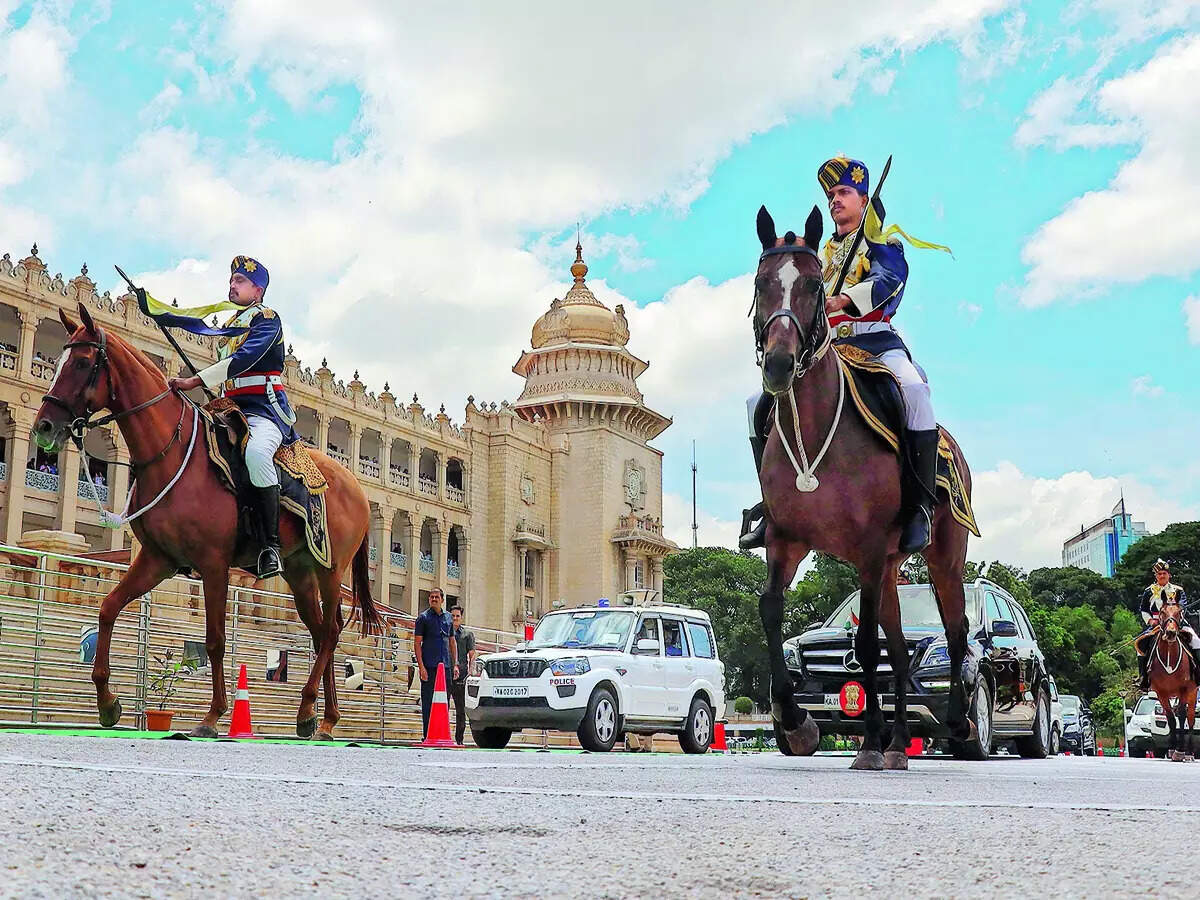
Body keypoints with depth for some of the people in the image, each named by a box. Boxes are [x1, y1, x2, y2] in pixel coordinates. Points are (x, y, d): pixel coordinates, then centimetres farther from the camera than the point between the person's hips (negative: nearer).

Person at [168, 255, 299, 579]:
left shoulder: (267, 318, -2)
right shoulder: (229, 326, 25)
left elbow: (244, 359, -19)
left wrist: (196, 381, -26)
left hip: (265, 409, -9)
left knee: (256, 452, -39)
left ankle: (271, 545, -37)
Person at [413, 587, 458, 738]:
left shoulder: (448, 617, 15)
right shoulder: (423, 617, 1)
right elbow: (417, 643, -4)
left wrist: (455, 665, 12)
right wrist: (421, 666, -13)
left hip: (446, 666, 5)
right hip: (429, 666, -5)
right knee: (428, 702, -3)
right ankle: (427, 736, 0)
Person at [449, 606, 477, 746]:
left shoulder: (468, 633, 13)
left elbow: (472, 655, 8)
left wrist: (470, 671, -6)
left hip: (461, 675, -1)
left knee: (461, 708, 0)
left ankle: (459, 738, 5)